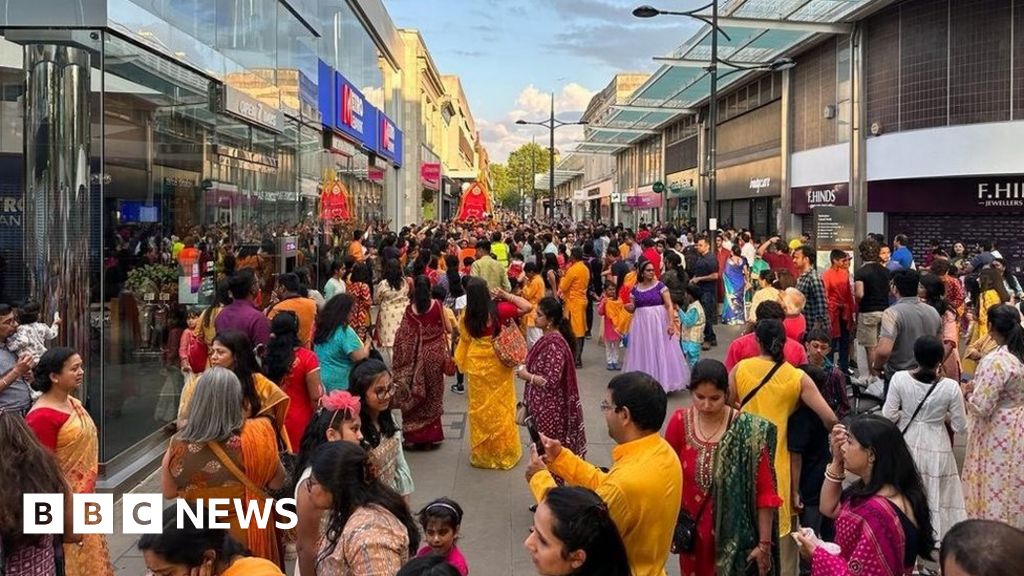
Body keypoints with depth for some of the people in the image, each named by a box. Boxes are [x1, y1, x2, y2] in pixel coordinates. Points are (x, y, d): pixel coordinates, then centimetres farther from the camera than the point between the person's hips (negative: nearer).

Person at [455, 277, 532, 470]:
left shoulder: (467, 316, -9)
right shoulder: (498, 309, -17)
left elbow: (464, 339, 4)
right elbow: (527, 306, -12)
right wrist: (506, 295, -7)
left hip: (477, 364, 2)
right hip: (498, 364, -2)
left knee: (480, 408, 13)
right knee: (501, 406, 10)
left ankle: (481, 453, 23)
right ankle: (504, 452, 20)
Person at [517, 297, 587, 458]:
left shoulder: (554, 344, -25)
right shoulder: (548, 338, 4)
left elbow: (551, 382, -27)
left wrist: (526, 375, -16)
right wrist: (525, 368, 4)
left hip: (550, 409, -9)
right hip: (543, 406, 9)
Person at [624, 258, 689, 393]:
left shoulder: (660, 286, -5)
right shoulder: (635, 289, 3)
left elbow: (669, 306, -8)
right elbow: (632, 308, 9)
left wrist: (671, 323, -19)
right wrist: (628, 307, -14)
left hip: (659, 323, -3)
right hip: (642, 324, 3)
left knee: (661, 352, 1)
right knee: (643, 353, 8)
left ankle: (662, 381, 11)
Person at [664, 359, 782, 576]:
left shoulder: (748, 431, -16)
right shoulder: (680, 422, -9)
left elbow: (764, 490, -12)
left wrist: (764, 543, -9)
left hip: (733, 534, -3)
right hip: (693, 532, 3)